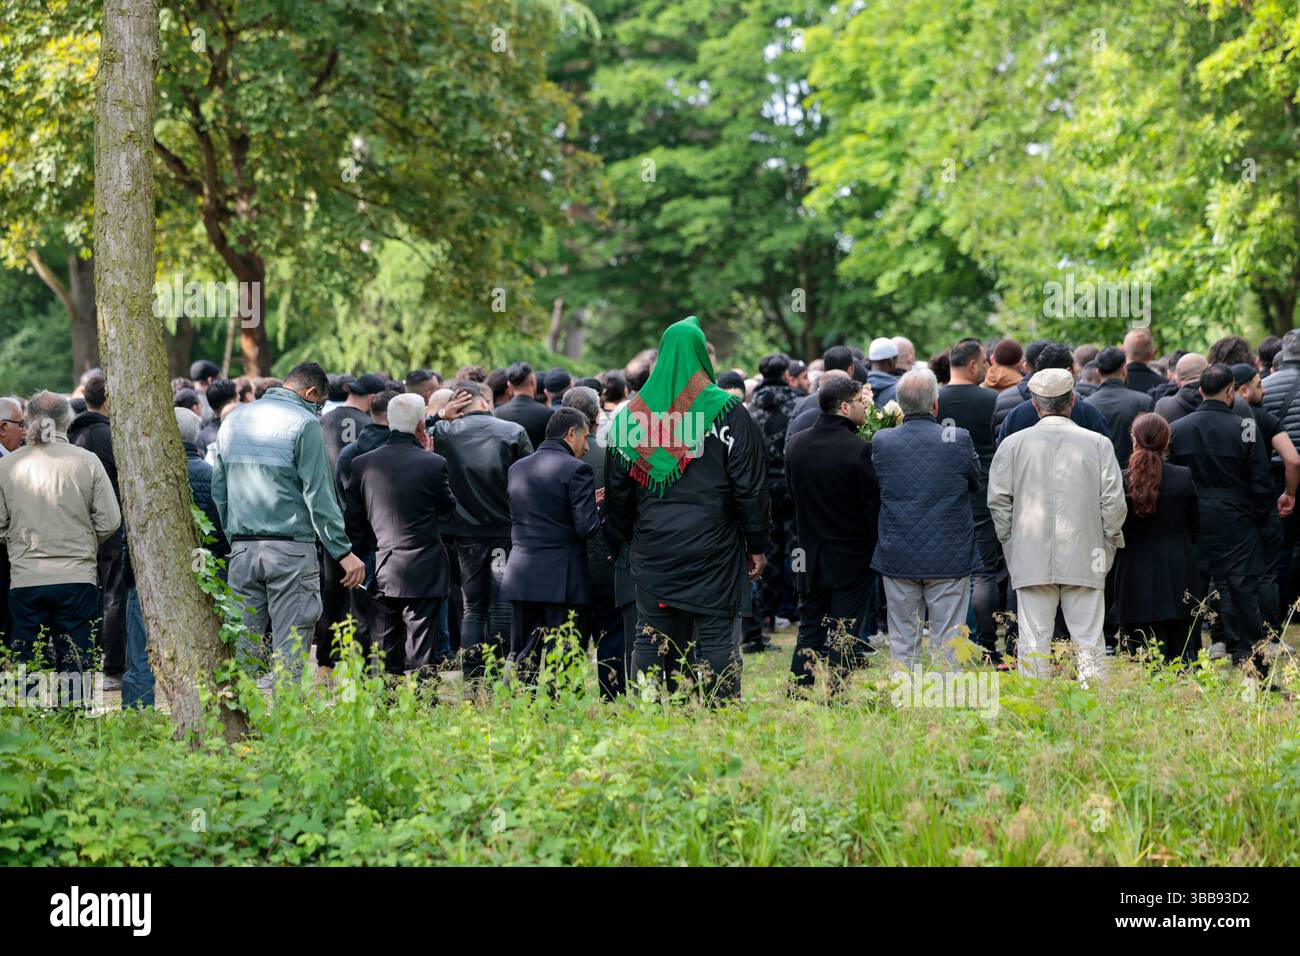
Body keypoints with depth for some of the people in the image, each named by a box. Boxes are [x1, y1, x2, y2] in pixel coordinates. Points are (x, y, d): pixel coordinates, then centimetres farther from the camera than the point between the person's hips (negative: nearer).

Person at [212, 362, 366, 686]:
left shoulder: (234, 420, 14)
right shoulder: (304, 423, -6)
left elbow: (218, 490, 17)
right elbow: (319, 495, -11)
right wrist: (343, 552, -9)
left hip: (242, 548, 6)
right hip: (290, 547, -6)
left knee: (243, 646, 8)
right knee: (289, 650, -3)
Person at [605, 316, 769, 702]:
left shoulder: (631, 413, 6)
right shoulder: (727, 411, -6)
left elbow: (617, 489, 11)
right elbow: (750, 486, -6)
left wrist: (632, 537, 22)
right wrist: (757, 545, 2)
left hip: (652, 550, 3)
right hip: (713, 549, -3)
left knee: (650, 639, 9)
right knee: (717, 638, -1)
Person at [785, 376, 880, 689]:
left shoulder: (796, 444, 1)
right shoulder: (859, 449, -17)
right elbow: (872, 505, -13)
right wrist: (875, 550, 0)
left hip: (811, 555, 5)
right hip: (851, 557, -5)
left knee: (809, 632, 14)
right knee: (843, 639, 2)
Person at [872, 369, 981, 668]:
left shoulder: (881, 441, -5)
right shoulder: (958, 439, -10)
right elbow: (975, 483, 5)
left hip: (898, 559, 2)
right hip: (949, 559, -2)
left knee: (903, 642, 8)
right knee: (948, 643, 4)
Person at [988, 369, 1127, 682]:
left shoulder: (1014, 444, 0)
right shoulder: (1098, 444, 0)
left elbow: (998, 500, 1)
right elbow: (1114, 502, -1)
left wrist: (1010, 543, 12)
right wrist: (1108, 544, 11)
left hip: (1031, 559, 0)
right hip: (1085, 559, 0)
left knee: (1033, 643, 2)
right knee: (1089, 641, 4)